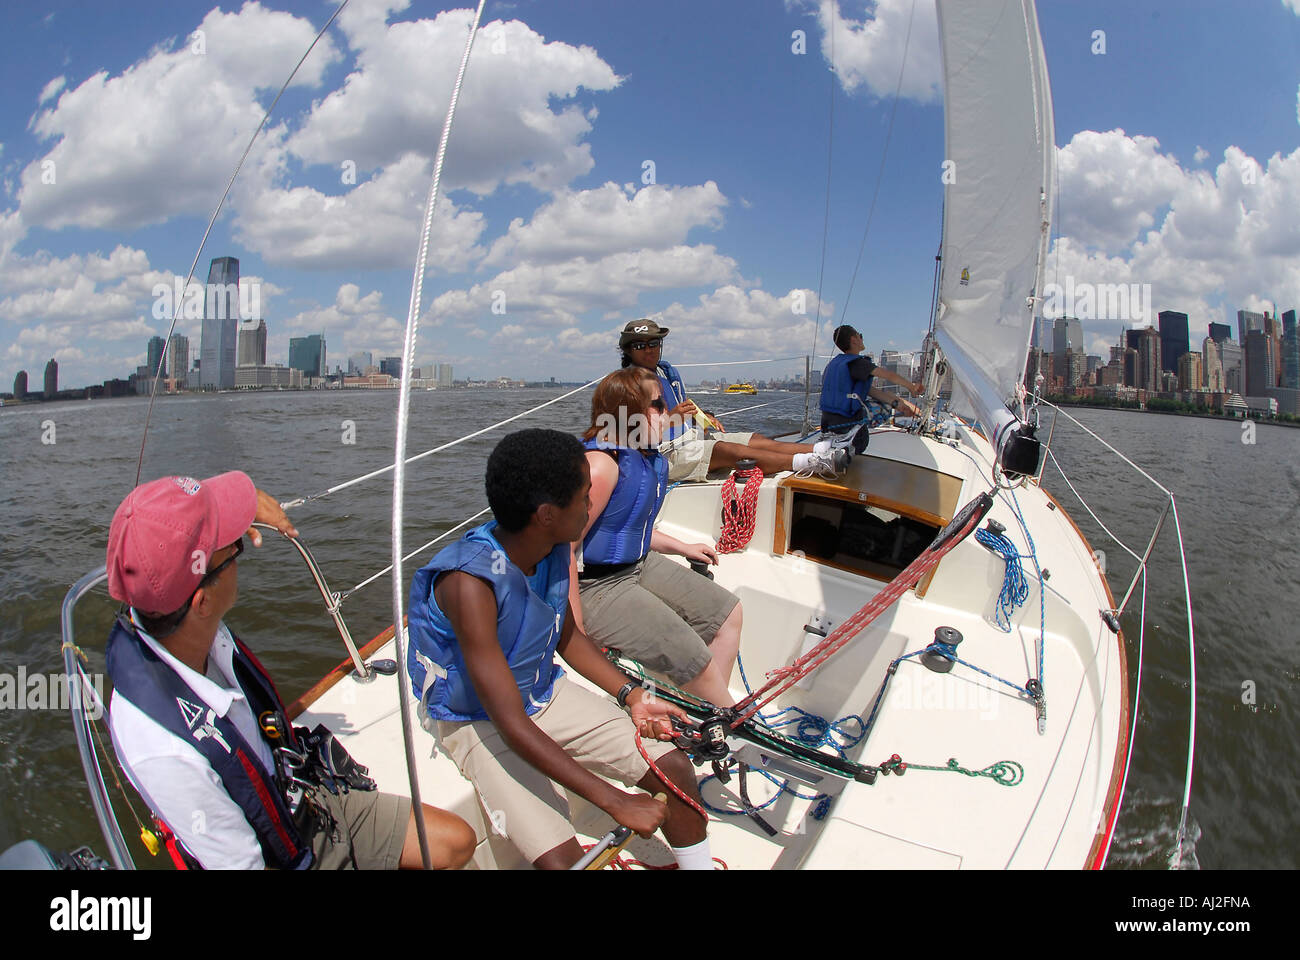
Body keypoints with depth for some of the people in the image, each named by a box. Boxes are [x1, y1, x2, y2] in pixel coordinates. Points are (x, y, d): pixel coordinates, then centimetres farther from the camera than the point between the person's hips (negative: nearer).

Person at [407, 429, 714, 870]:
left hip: (546, 694, 6)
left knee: (674, 766, -4)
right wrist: (616, 802, -30)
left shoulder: (554, 549, -10)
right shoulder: (469, 581, -32)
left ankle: (700, 864, 19)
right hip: (480, 724, -6)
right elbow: (511, 725, -31)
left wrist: (632, 696, -4)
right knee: (560, 857, -25)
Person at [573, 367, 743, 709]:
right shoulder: (601, 463, -24)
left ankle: (713, 706, 17)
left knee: (726, 611, 12)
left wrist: (682, 548, 20)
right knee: (691, 655, -15)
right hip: (596, 586, -10)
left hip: (639, 565, 11)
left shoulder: (648, 459, 6)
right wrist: (575, 629, -26)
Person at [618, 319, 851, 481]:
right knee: (730, 450, -28)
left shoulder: (668, 371, 17)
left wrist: (705, 417, 10)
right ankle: (811, 463, -35)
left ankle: (821, 450, -14)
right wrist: (670, 416, -30)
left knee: (756, 440, -5)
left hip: (691, 438, 9)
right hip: (666, 455, -9)